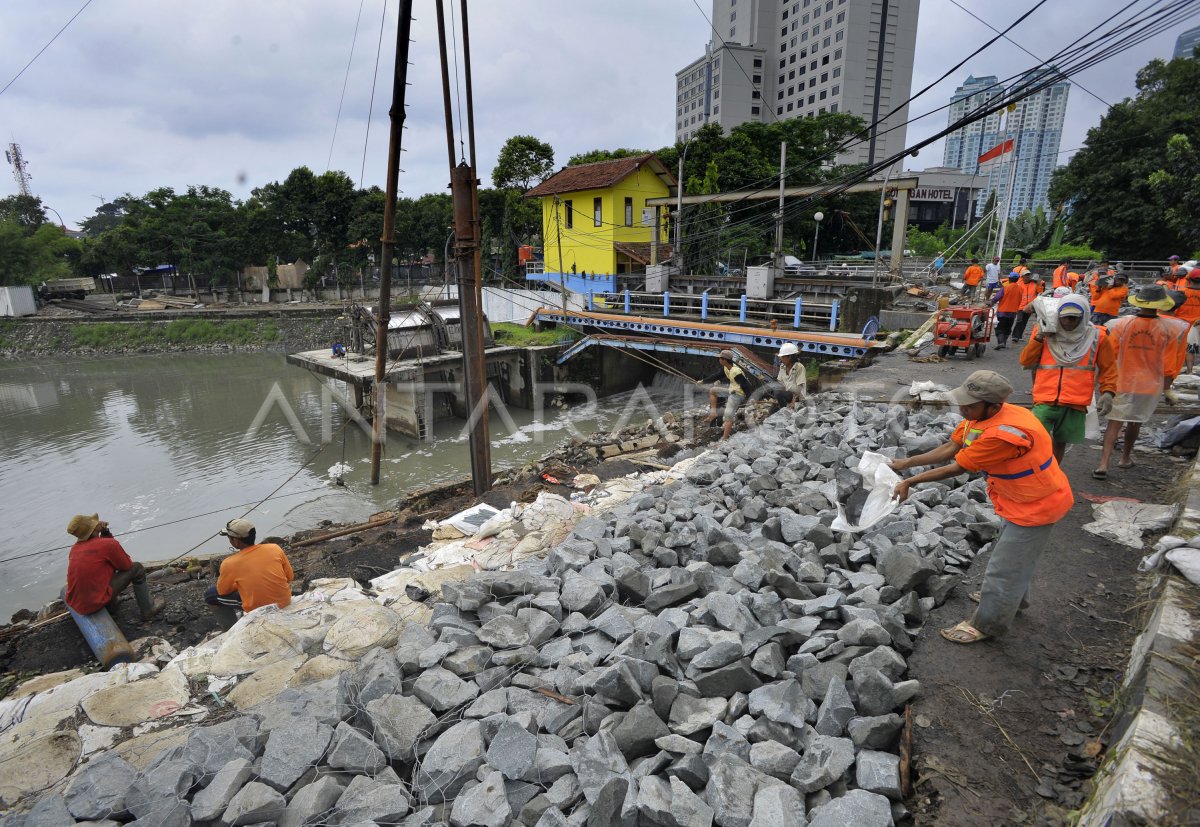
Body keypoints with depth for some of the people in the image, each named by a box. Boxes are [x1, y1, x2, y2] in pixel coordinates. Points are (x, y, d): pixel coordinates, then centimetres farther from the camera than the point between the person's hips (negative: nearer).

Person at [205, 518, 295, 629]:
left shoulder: (229, 563, -16)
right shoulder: (275, 548, -9)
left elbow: (222, 591, 2)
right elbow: (290, 578, 1)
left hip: (259, 610, -3)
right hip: (285, 602, 3)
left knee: (209, 594, 13)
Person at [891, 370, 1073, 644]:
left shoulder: (1003, 434, -38)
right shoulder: (979, 415, -11)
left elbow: (957, 468, -31)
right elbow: (950, 449, -4)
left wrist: (910, 482, -23)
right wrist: (905, 463, -8)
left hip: (1037, 505, -9)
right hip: (1023, 498, 9)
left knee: (1003, 567, 4)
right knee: (1016, 553, 30)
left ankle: (987, 625, 22)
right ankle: (1013, 597, 54)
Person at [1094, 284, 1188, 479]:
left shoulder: (1122, 324, -10)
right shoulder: (1168, 329, -7)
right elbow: (1170, 364, 0)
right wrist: (1166, 386, 13)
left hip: (1123, 382, -1)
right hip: (1151, 383, 1)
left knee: (1114, 422, -1)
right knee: (1136, 421, 18)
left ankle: (1104, 464, -12)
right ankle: (1126, 457, 33)